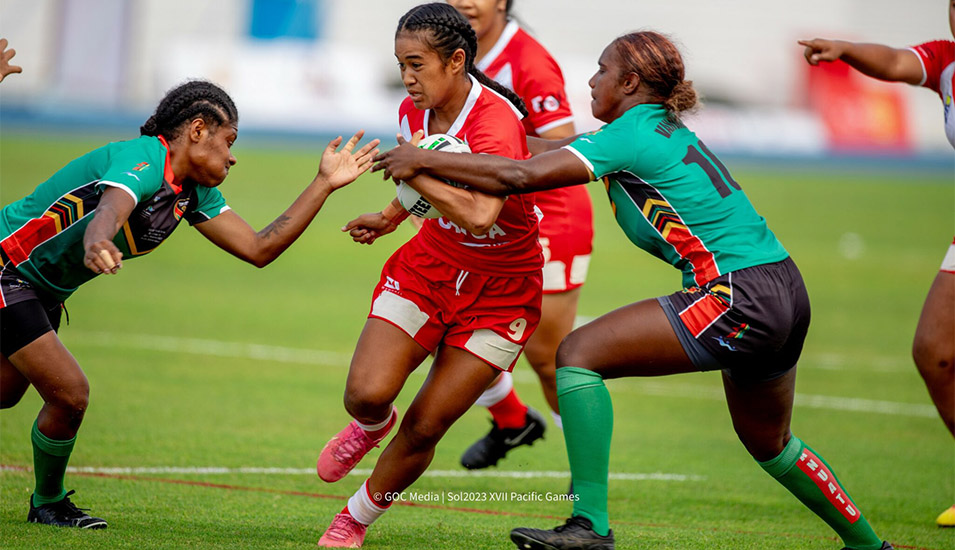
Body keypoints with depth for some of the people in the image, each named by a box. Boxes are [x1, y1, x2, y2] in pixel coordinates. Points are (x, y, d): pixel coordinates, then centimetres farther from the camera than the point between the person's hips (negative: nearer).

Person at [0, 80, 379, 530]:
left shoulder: (193, 193, 2)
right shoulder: (144, 161, -27)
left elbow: (258, 249, 1)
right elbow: (108, 212, -48)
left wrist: (325, 183, -1)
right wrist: (95, 245, -73)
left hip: (42, 290, 10)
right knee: (69, 394, -14)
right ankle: (48, 504, 10)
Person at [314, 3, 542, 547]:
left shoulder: (496, 121, -27)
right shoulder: (414, 113, -4)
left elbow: (480, 215, -44)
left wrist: (414, 172, -33)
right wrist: (390, 217, 10)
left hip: (500, 289, -5)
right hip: (430, 264, 5)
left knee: (424, 428, -6)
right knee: (367, 394, -16)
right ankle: (372, 426, 22)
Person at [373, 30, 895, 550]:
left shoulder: (631, 133, -10)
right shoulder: (664, 130, 18)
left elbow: (522, 176, -18)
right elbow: (552, 150, 24)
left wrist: (424, 161, -11)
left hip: (739, 301, -10)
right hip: (783, 292, 10)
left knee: (579, 353, -10)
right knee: (768, 443, 29)